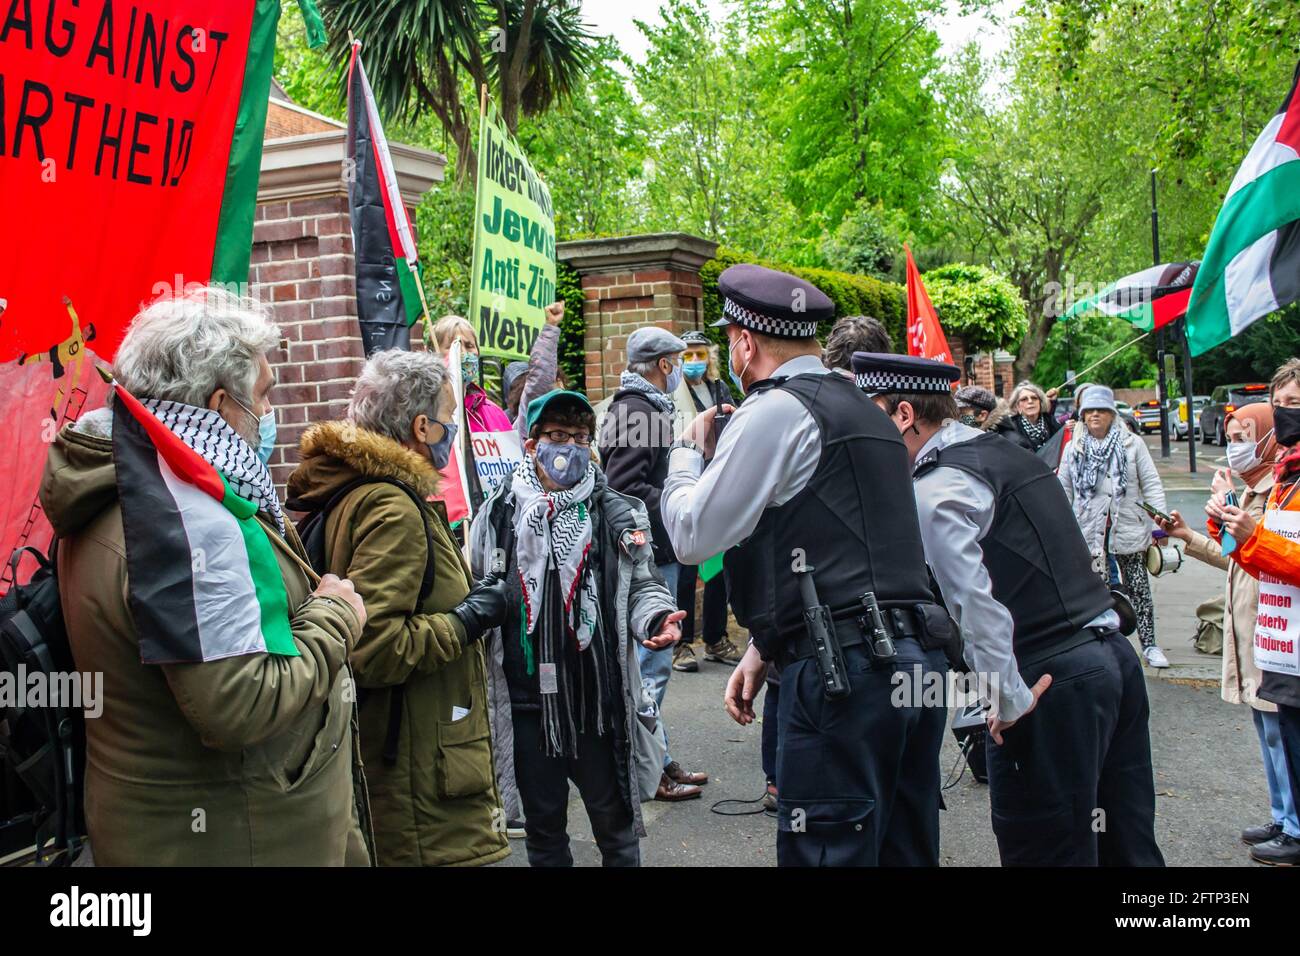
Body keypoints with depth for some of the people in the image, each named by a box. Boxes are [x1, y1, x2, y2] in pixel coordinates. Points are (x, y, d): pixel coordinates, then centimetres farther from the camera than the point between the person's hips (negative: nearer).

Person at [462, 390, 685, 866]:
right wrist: (459, 622, -8)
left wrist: (656, 619, -16)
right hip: (527, 700, 1)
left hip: (599, 699, -1)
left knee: (614, 822, 11)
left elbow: (642, 585, 4)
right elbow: (478, 591, 12)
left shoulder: (616, 513, 0)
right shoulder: (500, 514, 2)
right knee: (543, 825, 16)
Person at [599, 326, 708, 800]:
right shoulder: (634, 413, -15)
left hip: (657, 552, 11)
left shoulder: (651, 408, 19)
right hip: (648, 552, -11)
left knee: (652, 658, 16)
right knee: (652, 659, -5)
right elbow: (626, 489, -24)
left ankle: (655, 758, 25)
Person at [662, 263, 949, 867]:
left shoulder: (774, 410, -7)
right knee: (905, 851, 15)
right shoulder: (864, 409, 21)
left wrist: (689, 450, 11)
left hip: (844, 670, -9)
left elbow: (692, 535, -6)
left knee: (825, 851, -4)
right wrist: (765, 647, 23)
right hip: (917, 661, 9)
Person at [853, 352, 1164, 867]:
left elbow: (976, 604, -23)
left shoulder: (935, 487, -13)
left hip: (1053, 683, -9)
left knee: (1043, 851, 3)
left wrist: (1011, 701, -16)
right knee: (1128, 843, 17)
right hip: (1116, 655, 9)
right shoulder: (1010, 452, 14)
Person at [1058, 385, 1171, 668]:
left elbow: (1151, 485, 2)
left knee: (1139, 589, 5)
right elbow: (1064, 492, 10)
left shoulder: (1132, 444, 2)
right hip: (1089, 532, 1)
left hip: (1129, 531, 0)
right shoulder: (1073, 449, 6)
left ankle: (1149, 645, 16)